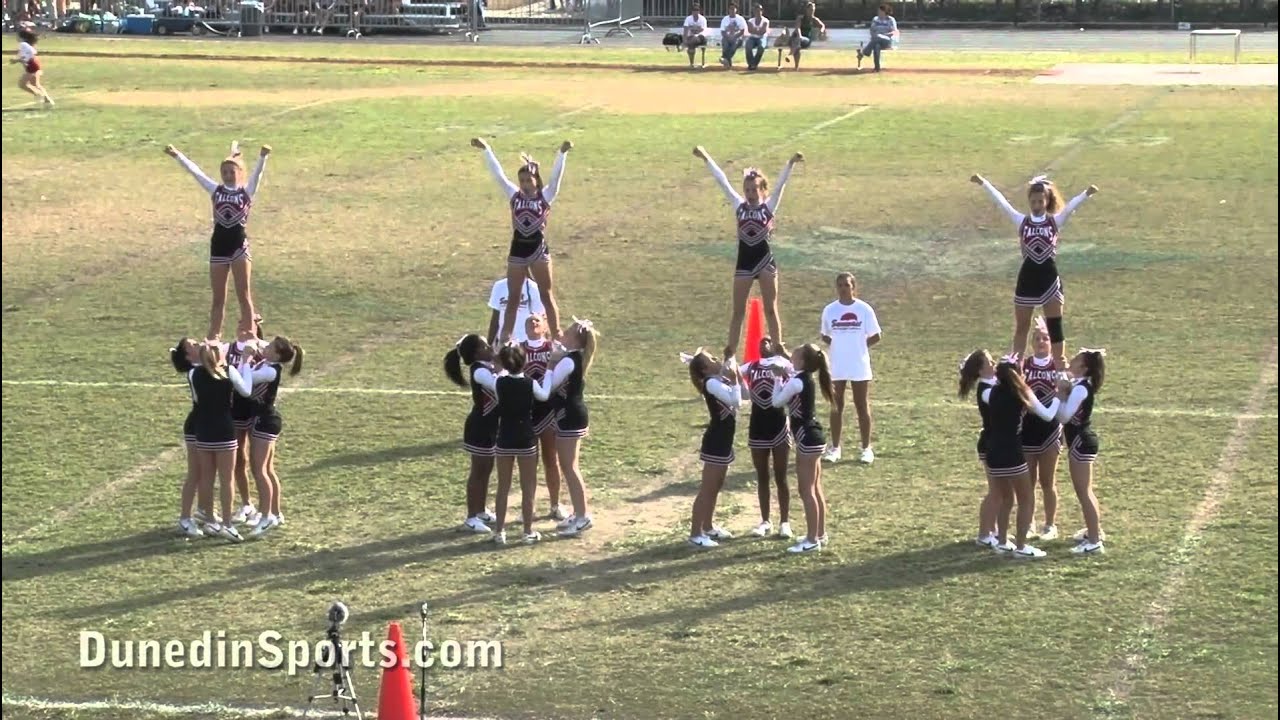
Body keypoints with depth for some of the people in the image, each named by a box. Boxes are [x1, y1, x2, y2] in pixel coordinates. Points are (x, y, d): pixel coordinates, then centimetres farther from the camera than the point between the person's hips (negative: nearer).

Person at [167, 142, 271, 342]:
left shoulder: (247, 191, 1)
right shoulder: (216, 190, 8)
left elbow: (258, 172, -13)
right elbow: (195, 171, 5)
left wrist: (263, 156, -29)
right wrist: (177, 156, 0)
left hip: (239, 246, -3)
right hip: (219, 245, 3)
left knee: (244, 295, 1)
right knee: (218, 298, 10)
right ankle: (213, 335, 17)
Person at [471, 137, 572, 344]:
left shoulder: (546, 196, -3)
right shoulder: (514, 195, 3)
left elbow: (556, 176, -15)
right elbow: (498, 173, 0)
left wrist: (562, 153, -29)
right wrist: (486, 149, -4)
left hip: (538, 250, -2)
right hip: (517, 250, 2)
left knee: (547, 296, 6)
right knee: (512, 297, 8)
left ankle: (557, 336, 11)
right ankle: (504, 338, 12)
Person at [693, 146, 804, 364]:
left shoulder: (769, 206, -1)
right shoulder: (739, 206, 4)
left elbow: (781, 184, -13)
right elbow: (722, 182, 1)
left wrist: (791, 164, -26)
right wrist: (706, 159, 0)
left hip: (764, 261, -2)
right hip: (744, 262, 2)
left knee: (770, 310, 4)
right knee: (738, 311, 8)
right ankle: (730, 353, 14)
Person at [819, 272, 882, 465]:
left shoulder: (864, 309, -5)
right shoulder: (829, 310, 1)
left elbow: (875, 337, 1)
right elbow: (825, 336, 9)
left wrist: (858, 346, -4)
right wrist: (839, 345, -5)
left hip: (860, 366, -2)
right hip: (836, 367, 2)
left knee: (862, 407, 5)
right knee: (836, 407, 7)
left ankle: (866, 448, 12)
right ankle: (835, 448, 14)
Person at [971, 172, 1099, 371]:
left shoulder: (1056, 221, -1)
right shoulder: (1021, 221, 1)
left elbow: (1070, 206, -17)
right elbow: (1001, 202, -5)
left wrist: (1086, 194, -35)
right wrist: (983, 183, -12)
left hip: (1049, 278, -1)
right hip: (1027, 278, 1)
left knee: (1055, 326, 5)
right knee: (1021, 327, 11)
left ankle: (1060, 363, 13)